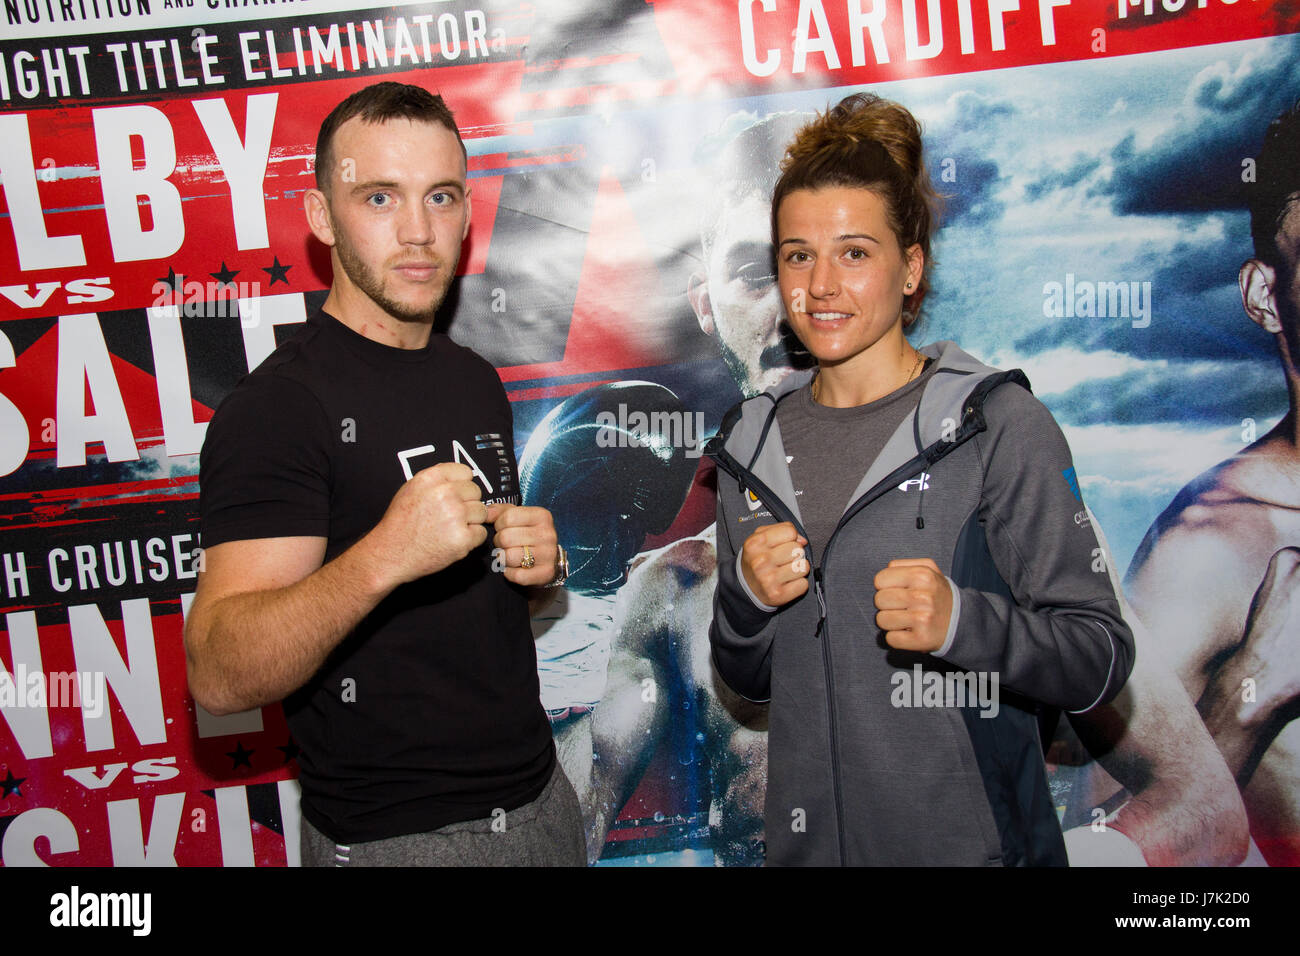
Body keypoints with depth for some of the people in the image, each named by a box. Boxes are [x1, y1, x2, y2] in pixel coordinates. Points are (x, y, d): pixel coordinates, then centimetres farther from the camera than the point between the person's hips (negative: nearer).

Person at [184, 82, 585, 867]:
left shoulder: (476, 381, 7)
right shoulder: (278, 404, -16)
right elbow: (220, 677, -24)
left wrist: (540, 561, -3)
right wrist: (381, 559, -38)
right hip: (388, 835, -7)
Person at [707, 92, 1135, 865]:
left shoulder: (999, 424, -12)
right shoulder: (754, 442, 2)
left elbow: (1101, 660, -11)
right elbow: (749, 678, 9)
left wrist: (962, 620, -27)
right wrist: (746, 598, -11)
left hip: (975, 838, -4)